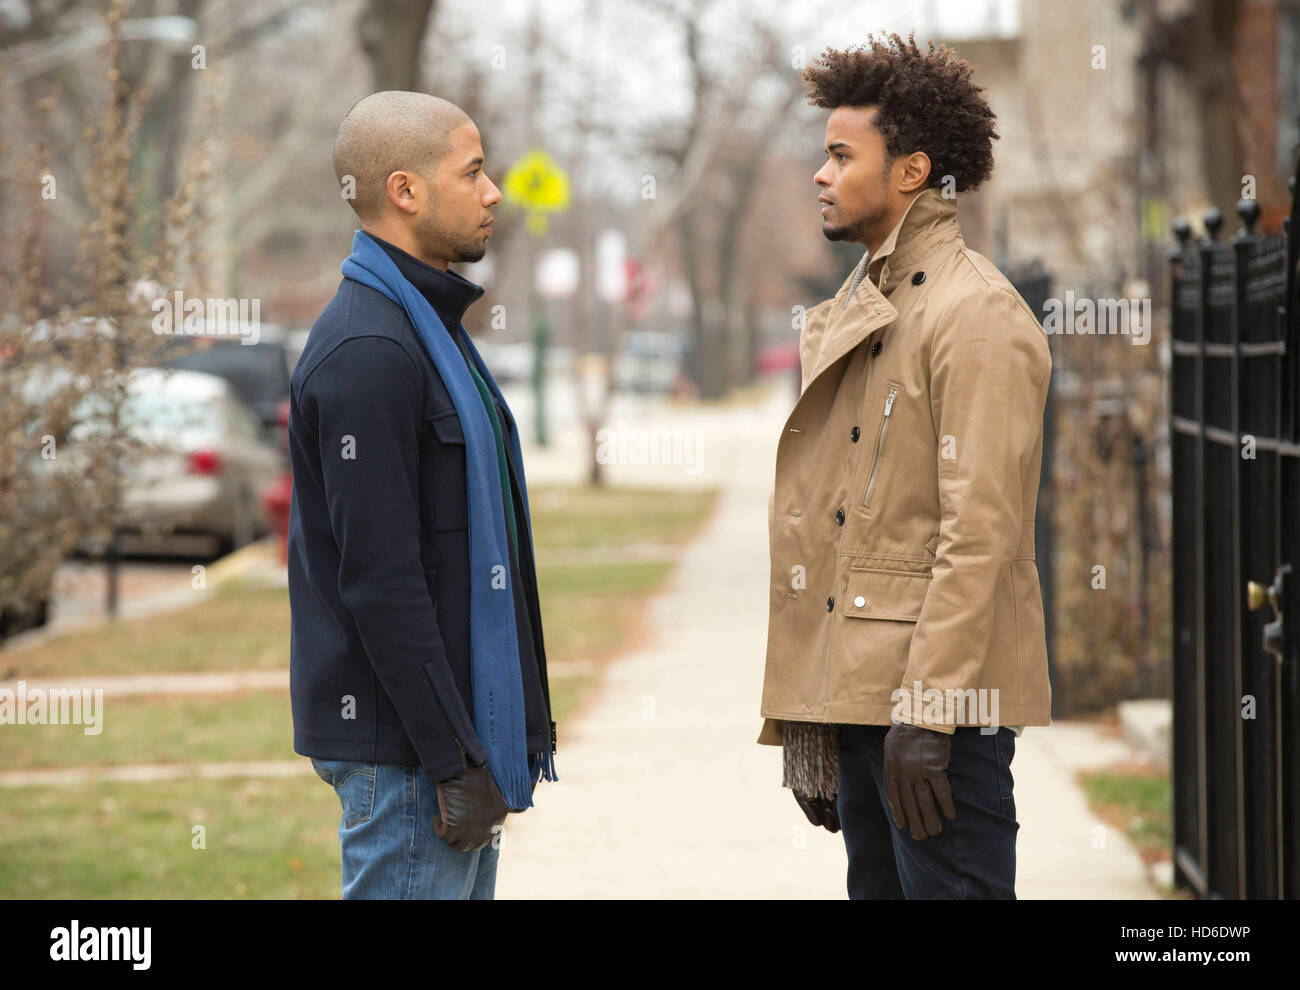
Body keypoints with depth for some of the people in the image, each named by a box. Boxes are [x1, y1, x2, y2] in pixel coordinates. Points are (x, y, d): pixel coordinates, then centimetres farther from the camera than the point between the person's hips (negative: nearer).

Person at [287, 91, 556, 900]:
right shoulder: (366, 352, -17)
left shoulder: (430, 326, 16)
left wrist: (501, 737, 19)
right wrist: (454, 761, -21)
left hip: (459, 723, 10)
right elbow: (379, 583, -21)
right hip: (404, 745, -10)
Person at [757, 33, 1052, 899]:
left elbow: (980, 533, -17)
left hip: (940, 702, -9)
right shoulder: (855, 312, 18)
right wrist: (807, 719, 15)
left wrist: (925, 715, -21)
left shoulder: (979, 317, -11)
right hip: (856, 695, 9)